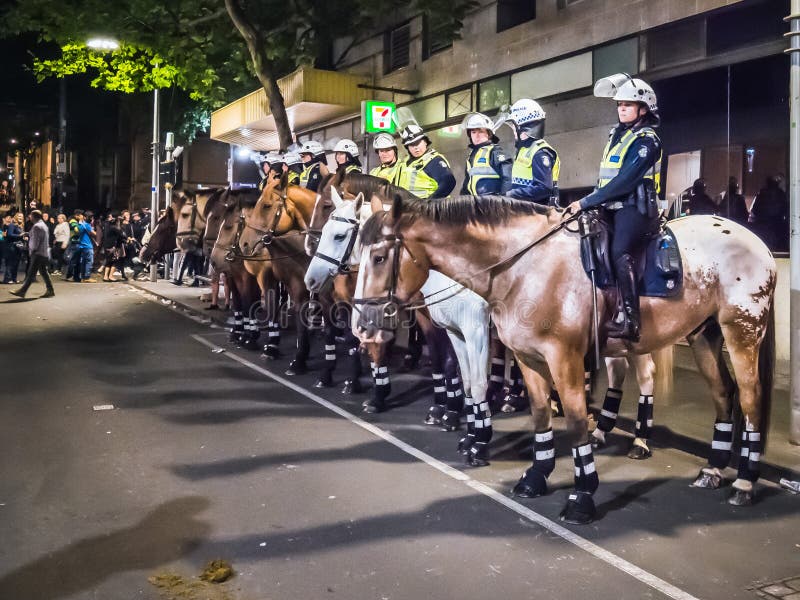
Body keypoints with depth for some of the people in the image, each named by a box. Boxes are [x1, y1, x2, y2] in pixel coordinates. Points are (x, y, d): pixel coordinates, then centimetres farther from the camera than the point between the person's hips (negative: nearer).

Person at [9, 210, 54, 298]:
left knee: (31, 273, -8)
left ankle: (22, 291, -6)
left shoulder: (36, 226, -14)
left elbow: (35, 241, -18)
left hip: (38, 253, -10)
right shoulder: (43, 225, 17)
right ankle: (50, 290, 11)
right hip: (44, 253, 10)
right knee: (43, 272, 12)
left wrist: (32, 249, -6)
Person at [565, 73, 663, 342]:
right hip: (611, 208, 9)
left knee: (620, 253, -27)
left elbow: (624, 181, -18)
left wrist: (586, 202, -19)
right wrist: (590, 201, 9)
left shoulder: (646, 141, -8)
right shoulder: (617, 134, 17)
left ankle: (630, 321, -31)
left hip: (635, 208, -9)